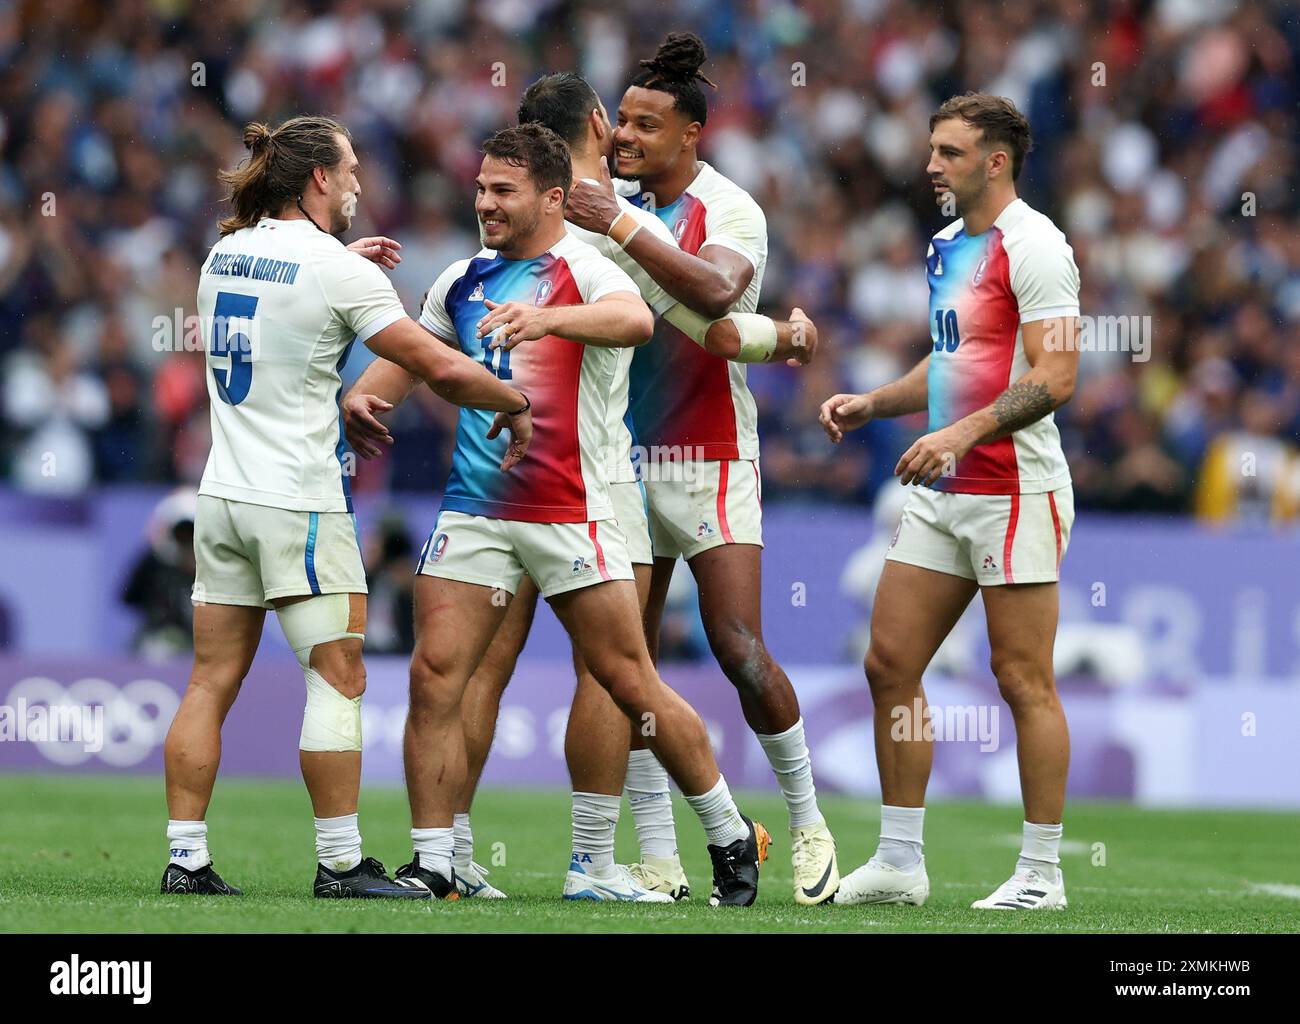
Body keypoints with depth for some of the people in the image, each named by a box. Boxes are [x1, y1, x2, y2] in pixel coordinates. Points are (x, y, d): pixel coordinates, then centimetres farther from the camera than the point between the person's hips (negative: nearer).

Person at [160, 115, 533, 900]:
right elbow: (441, 367, -14)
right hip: (299, 504, -7)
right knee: (339, 679, -1)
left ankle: (186, 857, 6)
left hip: (224, 495, 7)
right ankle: (340, 864, -1)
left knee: (213, 681, 7)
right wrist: (516, 405, 1)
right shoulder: (339, 271, -12)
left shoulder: (226, 253, 9)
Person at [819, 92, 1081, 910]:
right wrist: (872, 404, 13)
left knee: (1024, 679, -5)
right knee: (890, 662, 6)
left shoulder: (1030, 245, -12)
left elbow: (1055, 377, -20)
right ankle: (900, 860, 13)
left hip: (1015, 490, -9)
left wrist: (963, 433, -27)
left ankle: (1042, 874, 0)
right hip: (942, 492, 9)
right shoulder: (948, 247, 15)